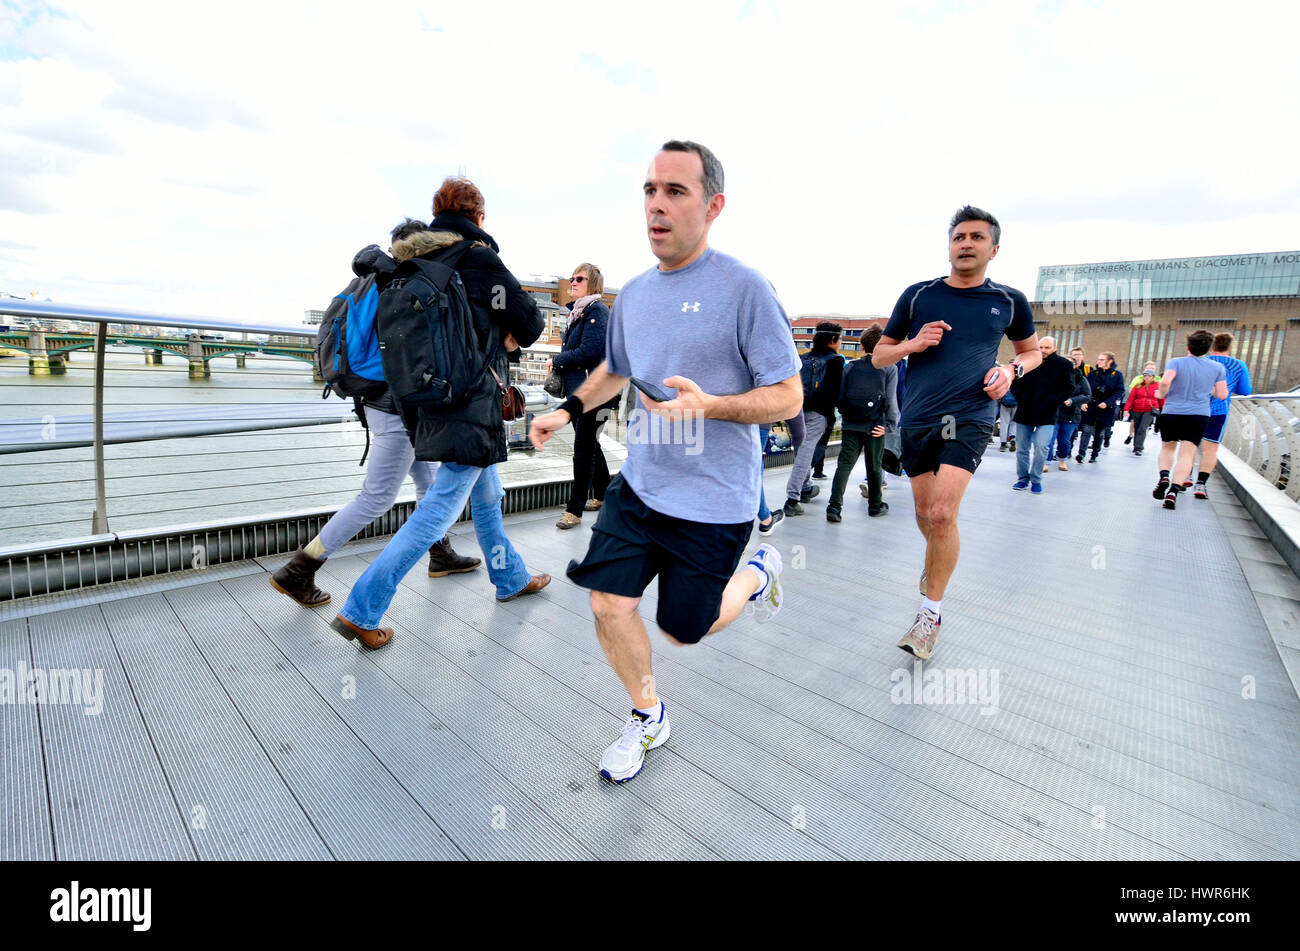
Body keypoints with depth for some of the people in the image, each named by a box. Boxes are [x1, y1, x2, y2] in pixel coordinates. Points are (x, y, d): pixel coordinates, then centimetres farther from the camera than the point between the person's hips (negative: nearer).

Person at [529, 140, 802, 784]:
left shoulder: (744, 288, -13)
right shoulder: (633, 293, 7)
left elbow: (788, 397, -13)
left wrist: (707, 403, -28)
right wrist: (568, 409, 10)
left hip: (713, 500, -5)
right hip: (638, 483, 6)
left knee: (683, 629, 8)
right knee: (609, 605, 1)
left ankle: (758, 572, 38)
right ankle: (648, 719, 29)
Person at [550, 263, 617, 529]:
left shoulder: (597, 310, -11)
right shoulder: (578, 311, 17)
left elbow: (588, 352, -20)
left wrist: (557, 360, -8)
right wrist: (559, 363, 4)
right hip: (577, 390, 10)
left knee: (584, 449, -6)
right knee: (589, 445, 17)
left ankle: (574, 510, -1)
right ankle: (603, 496, 31)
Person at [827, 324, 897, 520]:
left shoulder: (850, 367, 6)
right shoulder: (890, 368, -1)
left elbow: (840, 397, 8)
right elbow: (890, 400, -6)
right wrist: (890, 425, -3)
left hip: (850, 426, 1)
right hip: (874, 427, -1)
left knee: (844, 464, 0)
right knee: (874, 467, 12)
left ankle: (834, 506, -12)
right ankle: (875, 505, 26)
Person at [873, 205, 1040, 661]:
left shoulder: (1010, 301, 7)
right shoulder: (918, 295, 6)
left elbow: (1032, 350, 23)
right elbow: (879, 355, 10)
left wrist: (1011, 370, 1)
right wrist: (912, 344, -10)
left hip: (969, 419, -2)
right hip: (917, 420, 2)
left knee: (943, 513, -16)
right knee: (925, 513, 11)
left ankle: (931, 613, 1)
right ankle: (937, 558, 47)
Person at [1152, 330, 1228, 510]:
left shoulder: (1176, 362, -1)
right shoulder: (1218, 367, 7)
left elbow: (1164, 382, -18)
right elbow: (1222, 395, 7)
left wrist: (1162, 394, 1)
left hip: (1171, 412, 0)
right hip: (1199, 415, 1)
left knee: (1167, 448, 18)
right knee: (1186, 455, -3)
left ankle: (1164, 476, -7)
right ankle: (1174, 491, -17)